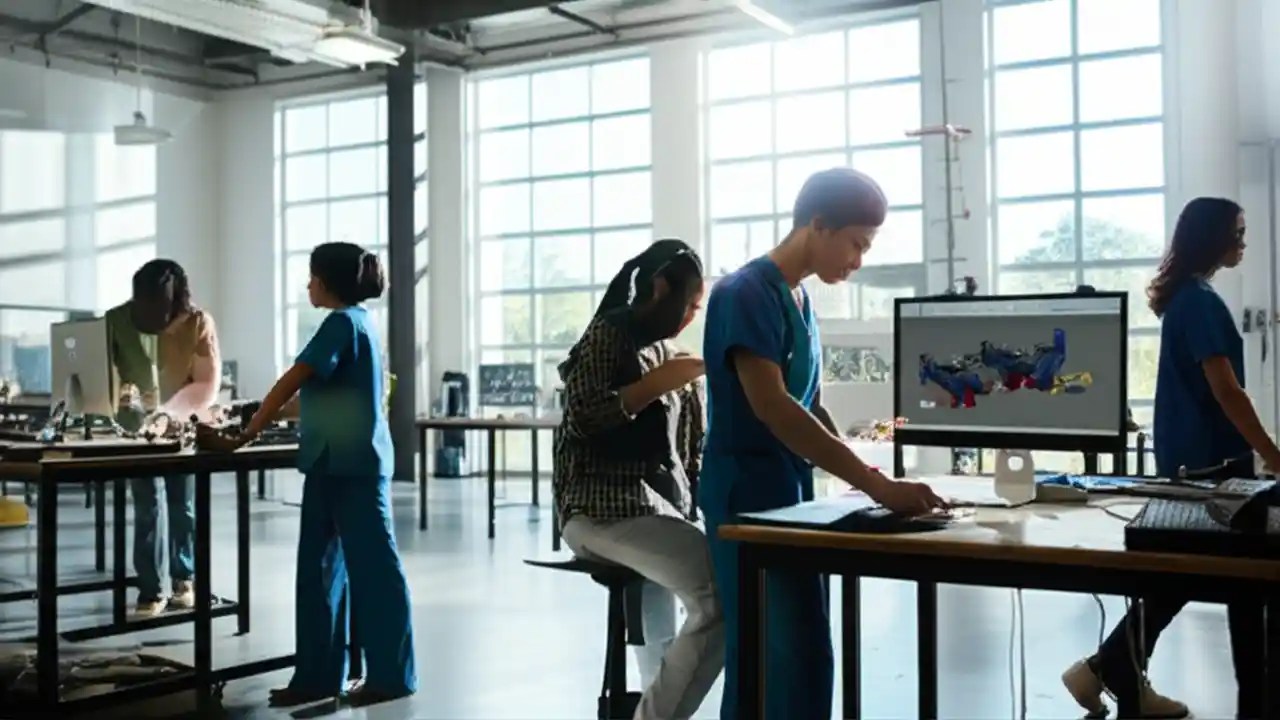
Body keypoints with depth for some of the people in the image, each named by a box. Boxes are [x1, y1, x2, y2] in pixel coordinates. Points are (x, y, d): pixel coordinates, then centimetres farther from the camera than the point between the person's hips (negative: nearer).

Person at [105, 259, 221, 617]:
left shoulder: (198, 323, -16)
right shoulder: (116, 321, -13)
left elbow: (208, 383, -16)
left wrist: (169, 412, -29)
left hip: (184, 426, 0)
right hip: (137, 426, 0)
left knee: (184, 505, 6)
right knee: (147, 506, -6)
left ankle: (184, 579, 24)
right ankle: (151, 590, 1)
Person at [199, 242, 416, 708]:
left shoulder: (343, 322, -13)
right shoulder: (354, 322, 17)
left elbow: (290, 383, -16)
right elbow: (317, 395, 20)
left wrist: (244, 438, -13)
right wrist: (261, 418, 19)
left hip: (353, 465, -10)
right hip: (335, 465, 10)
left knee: (373, 567, -1)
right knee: (319, 568, 10)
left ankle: (391, 676, 7)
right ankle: (319, 675, 15)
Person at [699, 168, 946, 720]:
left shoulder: (800, 299, 13)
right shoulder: (747, 292, -15)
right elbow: (770, 407, -26)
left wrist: (864, 477, 4)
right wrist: (876, 485, -30)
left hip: (789, 493, 9)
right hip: (749, 497, -9)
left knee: (769, 655, 12)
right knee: (795, 656, -8)